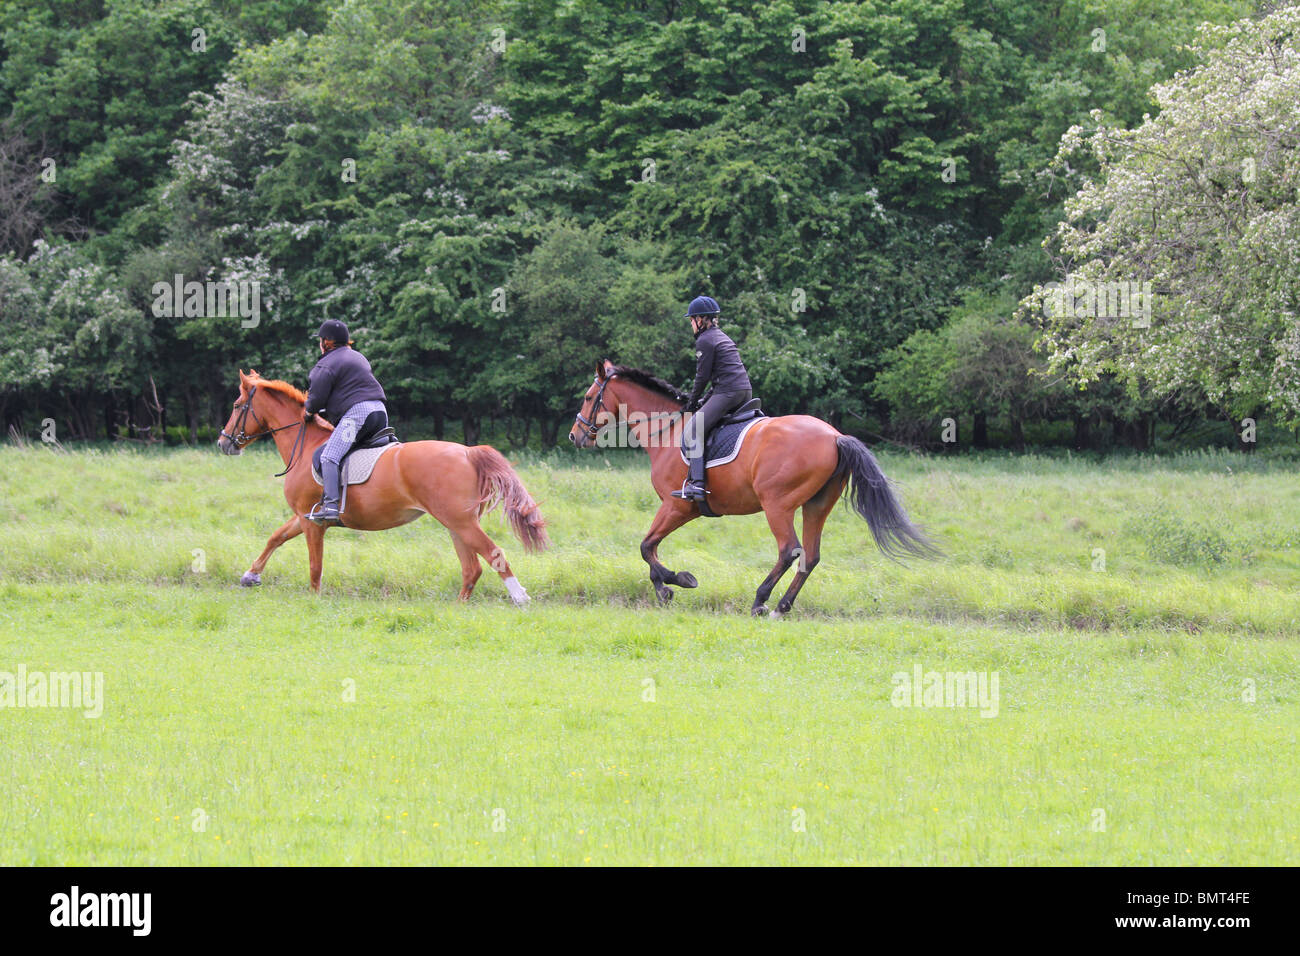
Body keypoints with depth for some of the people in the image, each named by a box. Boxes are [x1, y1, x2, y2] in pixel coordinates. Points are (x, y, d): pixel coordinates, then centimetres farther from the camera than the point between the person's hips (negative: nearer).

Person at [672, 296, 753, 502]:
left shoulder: (705, 341, -4)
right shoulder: (722, 337, 24)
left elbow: (703, 376, -5)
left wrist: (693, 402, 7)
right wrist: (707, 400, 23)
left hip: (728, 392, -10)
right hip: (746, 391, 10)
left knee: (692, 432, -13)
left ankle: (696, 484, -26)